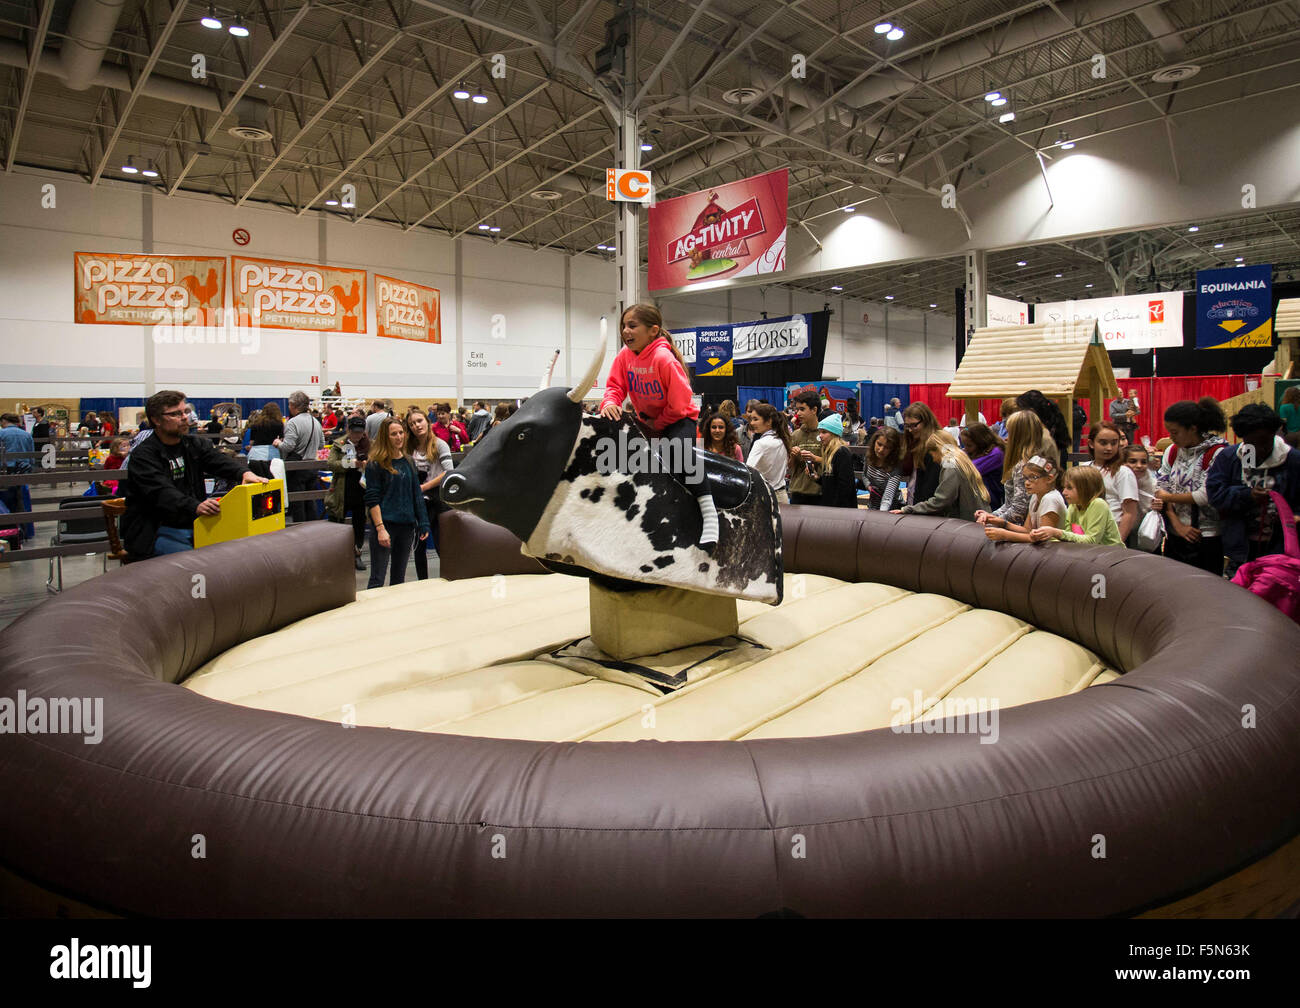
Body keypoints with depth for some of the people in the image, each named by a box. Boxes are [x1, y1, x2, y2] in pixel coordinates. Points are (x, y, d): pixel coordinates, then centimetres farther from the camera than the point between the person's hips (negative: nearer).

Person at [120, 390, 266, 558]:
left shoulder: (196, 443, 10)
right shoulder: (142, 455, -8)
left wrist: (244, 472, -33)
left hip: (194, 525, 5)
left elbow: (220, 461, -9)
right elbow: (161, 492, -24)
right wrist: (195, 507, -44)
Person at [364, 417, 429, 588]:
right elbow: (372, 499, -9)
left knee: (399, 577, 13)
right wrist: (380, 528, -17)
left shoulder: (408, 461, 11)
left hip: (407, 525, 5)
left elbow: (416, 494, 14)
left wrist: (423, 523, 8)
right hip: (384, 524, -5)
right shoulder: (375, 463, -5)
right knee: (377, 579, -5)